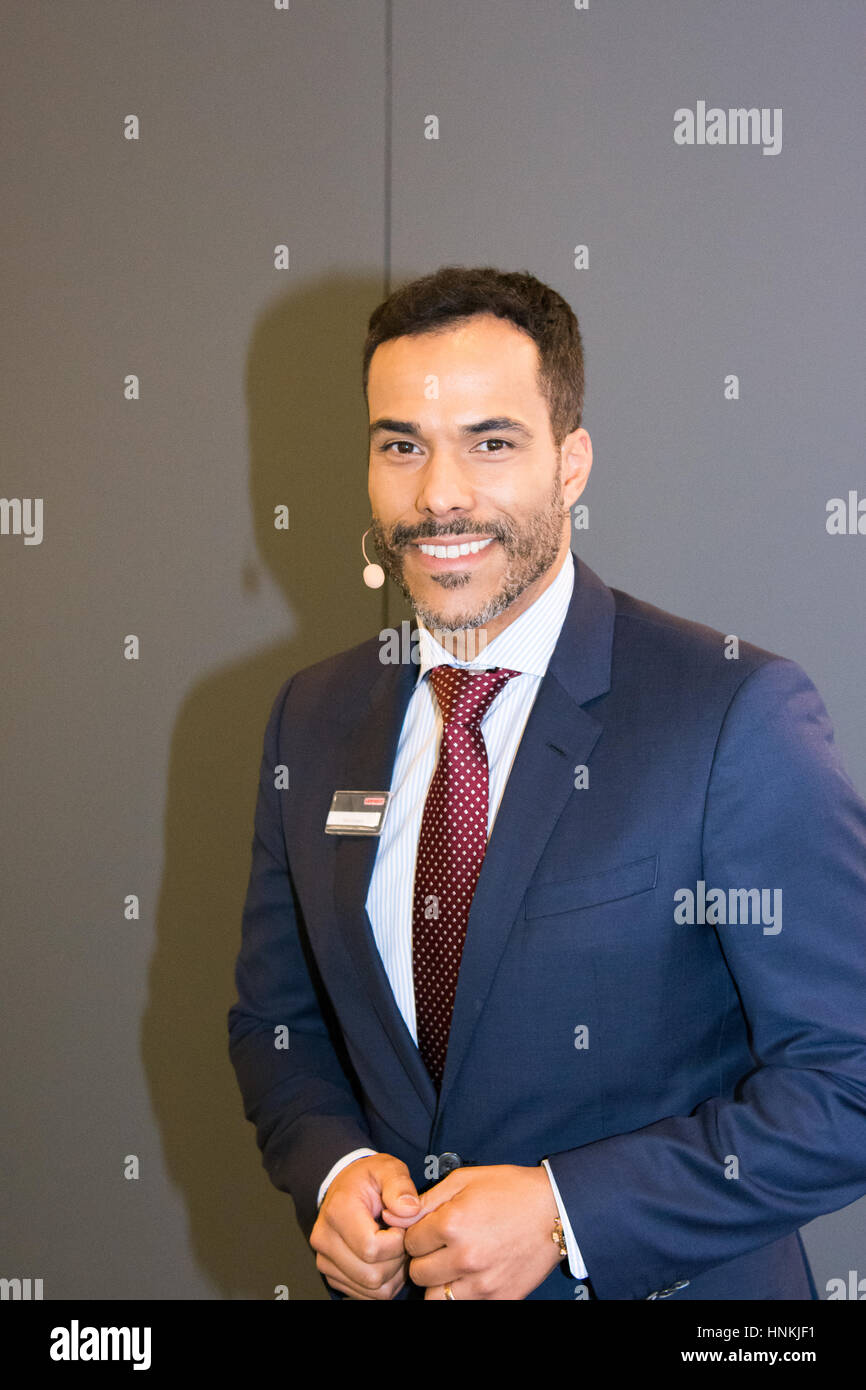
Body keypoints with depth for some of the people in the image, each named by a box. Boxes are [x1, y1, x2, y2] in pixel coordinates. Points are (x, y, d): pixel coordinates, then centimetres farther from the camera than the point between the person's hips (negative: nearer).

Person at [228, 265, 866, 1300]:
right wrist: (333, 1168, -10)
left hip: (661, 1284, -4)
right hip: (389, 1283, 4)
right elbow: (276, 1020, 9)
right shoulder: (312, 721, 0)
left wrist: (563, 1214, -23)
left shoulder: (738, 715, -18)